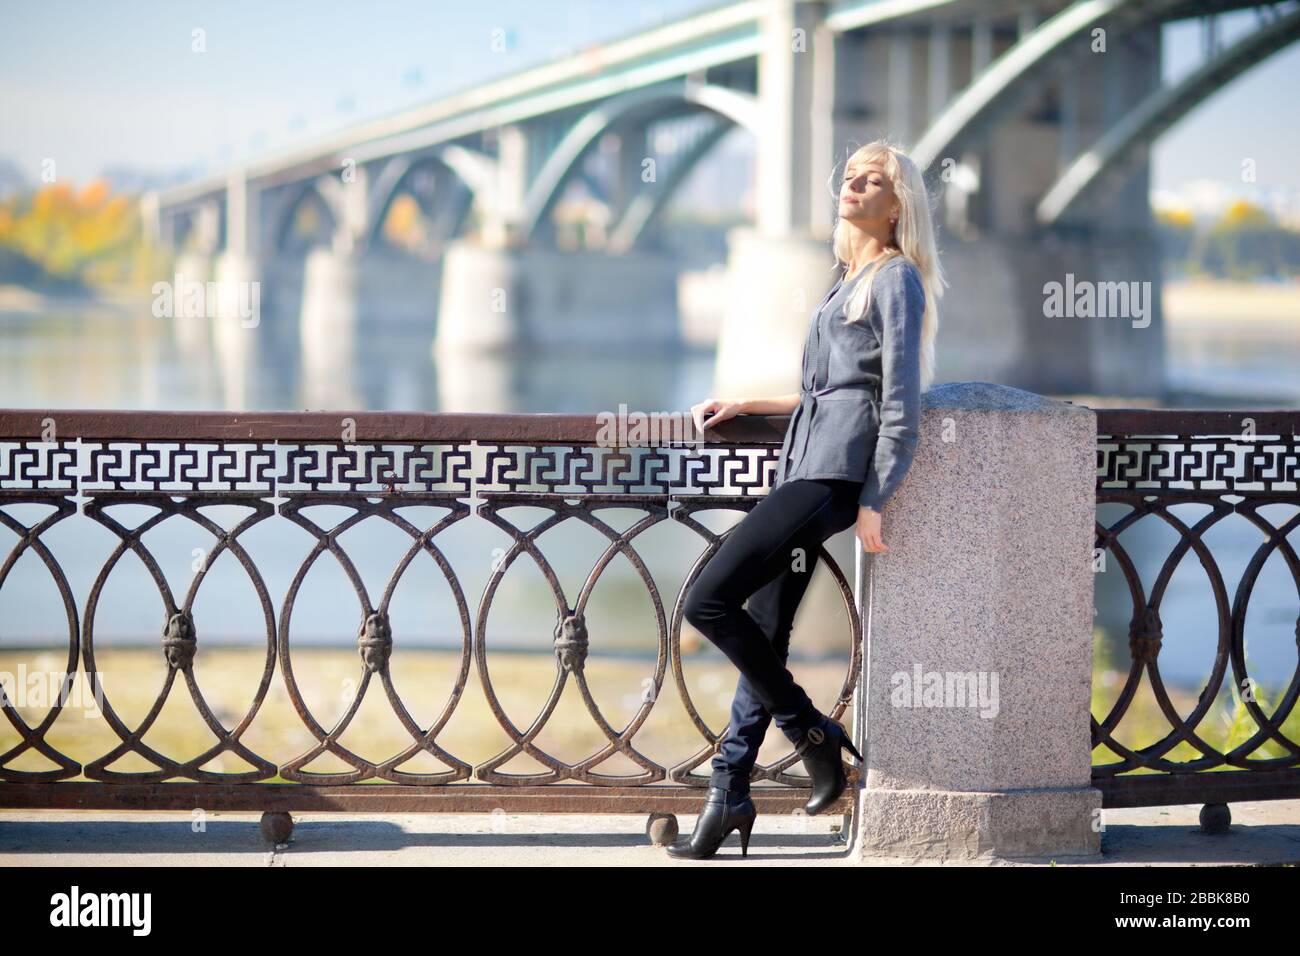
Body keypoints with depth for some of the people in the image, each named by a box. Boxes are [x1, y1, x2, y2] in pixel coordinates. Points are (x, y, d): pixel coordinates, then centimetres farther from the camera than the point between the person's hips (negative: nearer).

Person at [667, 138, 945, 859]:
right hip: (805, 466, 9)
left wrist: (876, 501, -16)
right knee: (762, 633, 6)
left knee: (709, 600, -16)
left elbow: (901, 401, -11)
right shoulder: (851, 280, 23)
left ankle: (813, 732, -3)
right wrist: (744, 406, 23)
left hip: (836, 471, -9)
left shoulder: (897, 278, -3)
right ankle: (729, 794, 9)